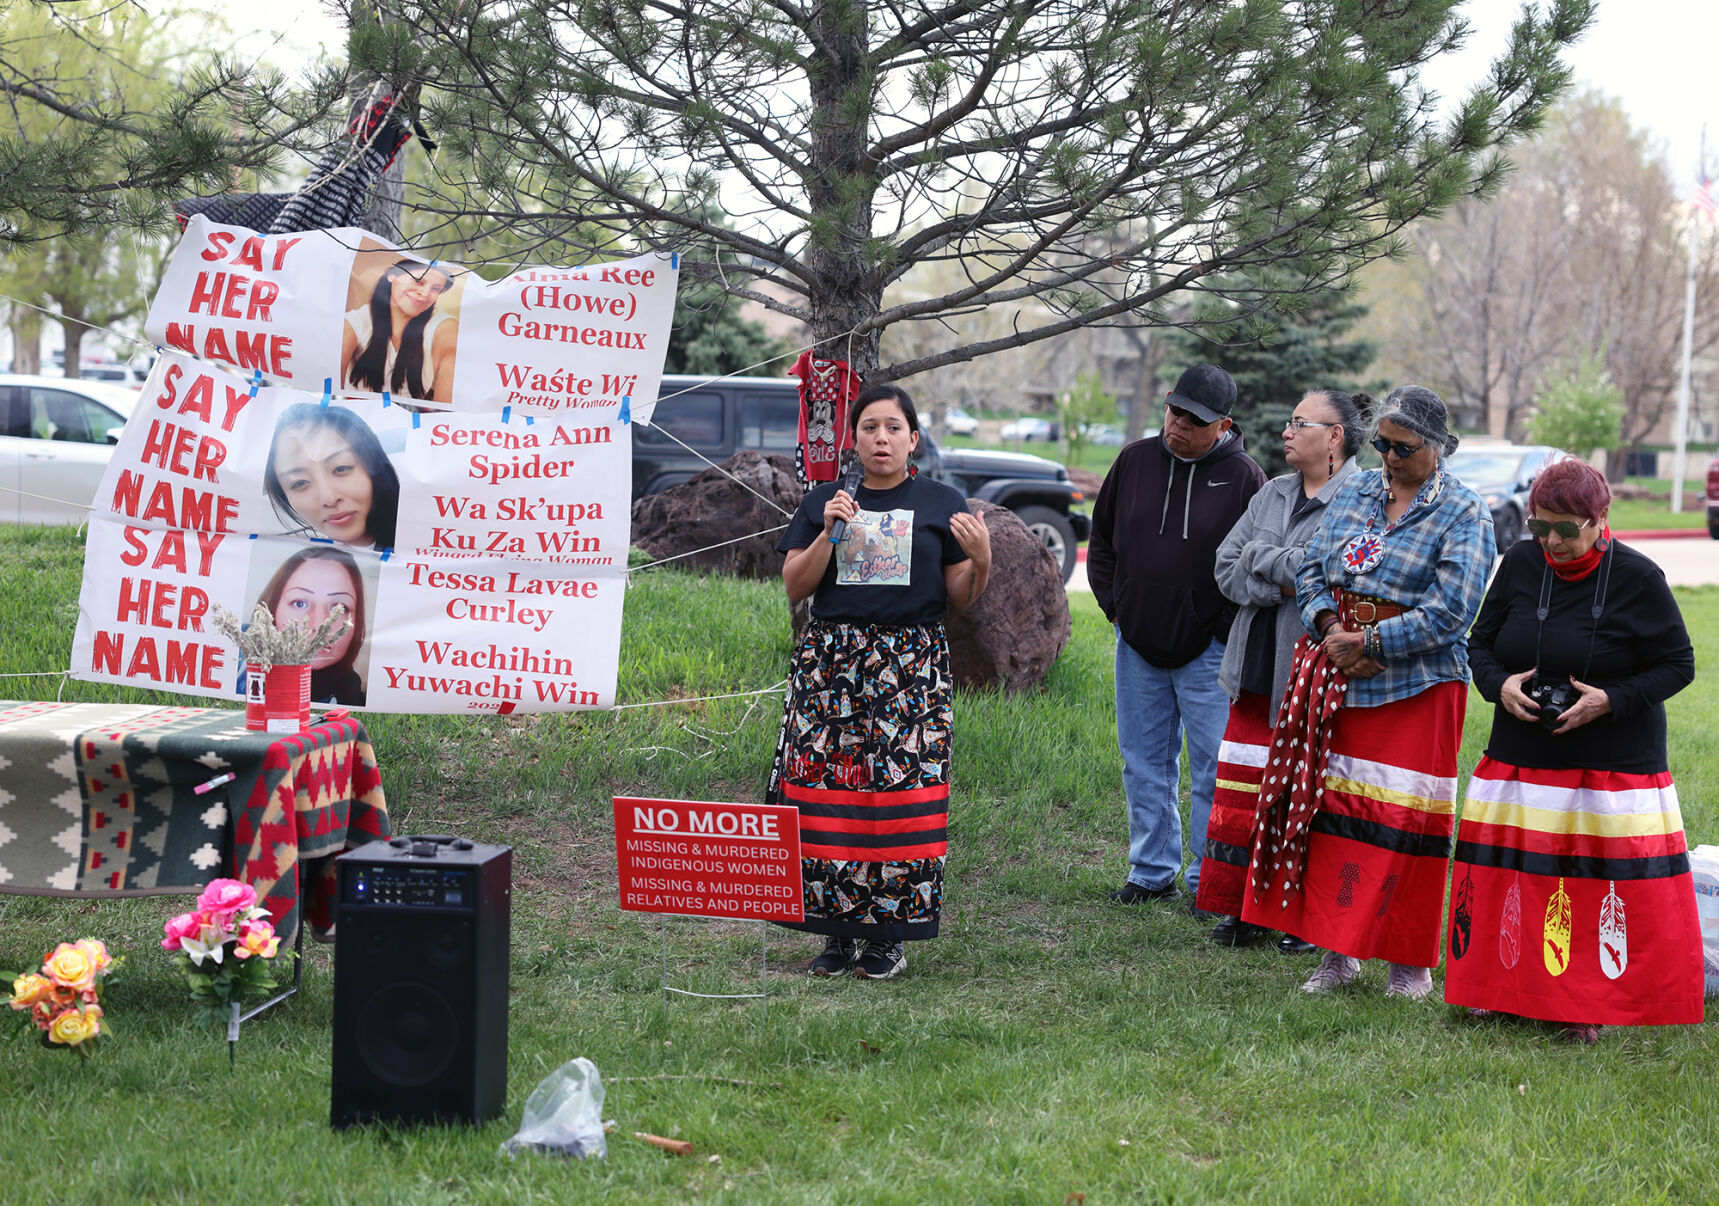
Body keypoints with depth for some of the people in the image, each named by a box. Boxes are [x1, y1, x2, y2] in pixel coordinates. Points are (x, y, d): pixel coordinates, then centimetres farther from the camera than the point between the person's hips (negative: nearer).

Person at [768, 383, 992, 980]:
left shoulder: (942, 504, 7)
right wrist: (830, 533, -8)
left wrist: (981, 560, -14)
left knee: (901, 787, -7)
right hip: (830, 658, 2)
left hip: (911, 666, -2)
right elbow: (794, 587, 5)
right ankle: (838, 931, 4)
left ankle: (889, 933, 2)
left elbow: (960, 599, 6)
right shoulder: (823, 501, 12)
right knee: (825, 784, -5)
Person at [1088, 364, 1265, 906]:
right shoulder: (1135, 460, 5)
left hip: (1207, 652, -4)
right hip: (1137, 645, 4)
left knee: (1213, 770, -1)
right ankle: (1152, 872, 21)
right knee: (1145, 767, 11)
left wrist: (1227, 626, -7)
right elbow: (1101, 539, 16)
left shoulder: (1244, 477, -6)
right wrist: (1113, 604, 8)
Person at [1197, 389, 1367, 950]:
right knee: (1241, 794, 8)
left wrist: (1261, 558, -9)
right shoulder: (1273, 494, 14)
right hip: (1258, 670, 7)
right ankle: (1240, 907, 17)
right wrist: (1285, 583, -11)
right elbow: (1226, 568, 7)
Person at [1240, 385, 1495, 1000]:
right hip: (1336, 672, 5)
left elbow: (1450, 610, -14)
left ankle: (1410, 960, 8)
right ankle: (1338, 950, 15)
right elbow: (1312, 569, 11)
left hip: (1415, 684, -5)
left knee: (1404, 817, -4)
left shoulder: (1464, 514, -6)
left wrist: (1369, 641, -17)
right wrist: (1327, 630, -8)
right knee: (1329, 803, 5)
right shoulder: (1356, 490, 10)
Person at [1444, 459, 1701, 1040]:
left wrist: (1611, 699, -17)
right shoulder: (1521, 563, 3)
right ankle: (1505, 988, 18)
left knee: (1603, 883, -4)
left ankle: (1590, 1007, 7)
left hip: (1614, 768, -4)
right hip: (1520, 762, 4)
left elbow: (1678, 664, -4)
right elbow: (1480, 643, 12)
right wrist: (1500, 685, -10)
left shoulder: (1637, 577, -8)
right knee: (1511, 875, 3)